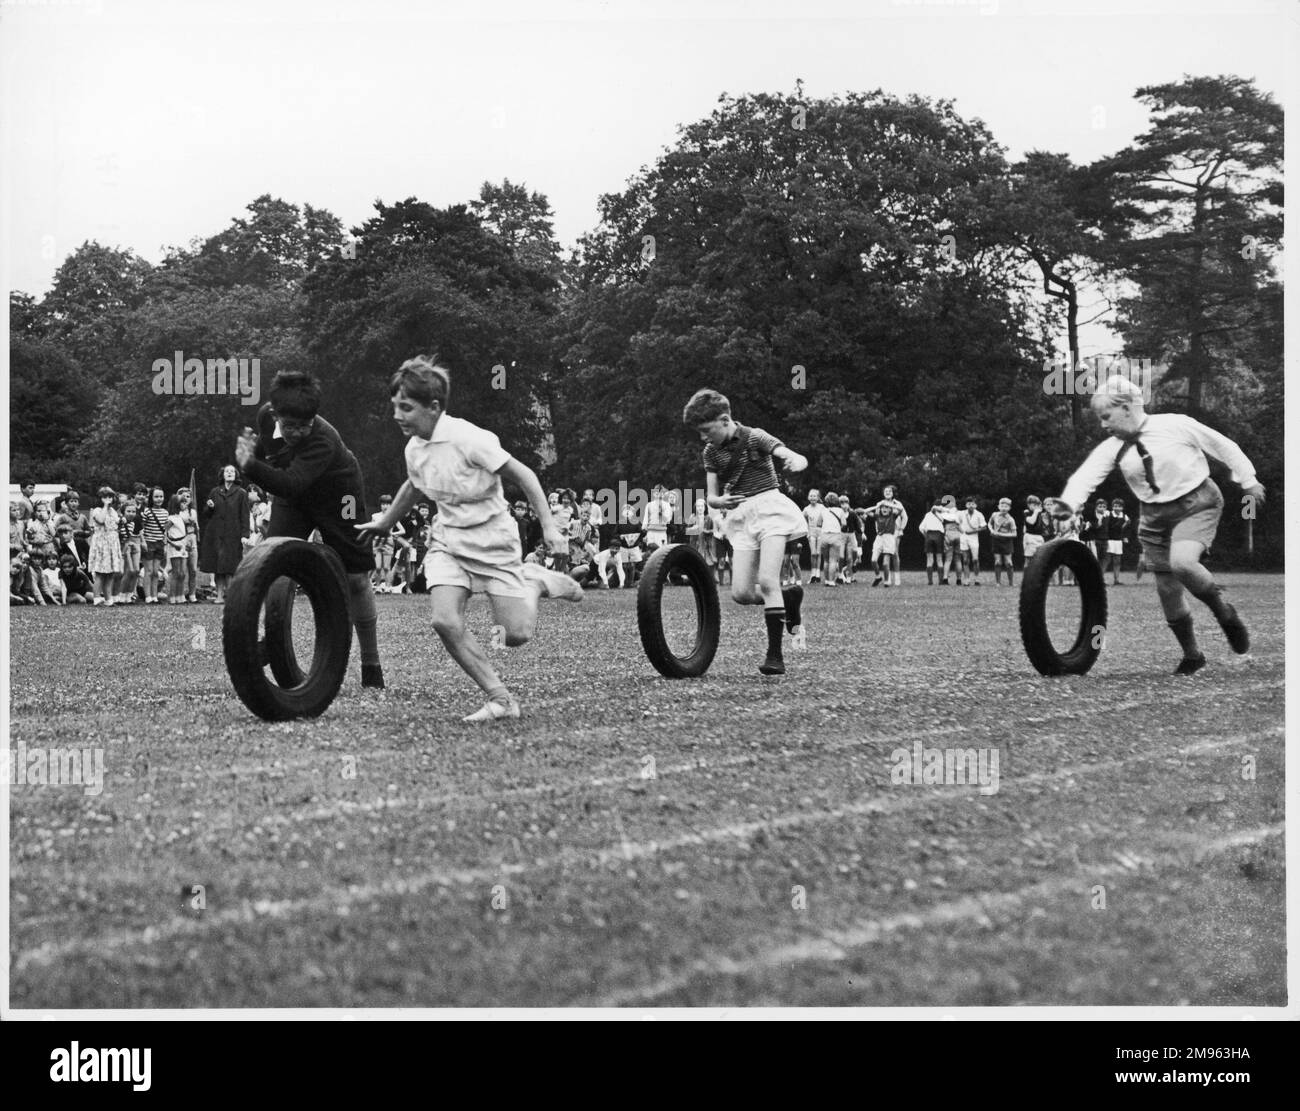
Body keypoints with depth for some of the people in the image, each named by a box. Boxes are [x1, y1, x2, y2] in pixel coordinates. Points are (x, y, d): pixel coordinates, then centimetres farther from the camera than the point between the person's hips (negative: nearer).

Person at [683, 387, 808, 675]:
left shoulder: (754, 437, -7)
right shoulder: (711, 452, 9)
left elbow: (794, 456, -21)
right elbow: (711, 498, 9)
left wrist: (796, 460, -46)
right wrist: (722, 501, -16)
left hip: (768, 508, -6)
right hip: (739, 517, 6)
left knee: (767, 581, -19)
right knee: (741, 593, -5)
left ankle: (775, 654, -14)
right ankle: (789, 598, 23)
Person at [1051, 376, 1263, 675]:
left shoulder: (1176, 426, -13)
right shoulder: (1112, 448, -3)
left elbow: (1222, 446, -2)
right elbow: (1087, 474, -18)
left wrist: (1248, 481, 5)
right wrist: (1067, 501, -38)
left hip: (1197, 506, -5)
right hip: (1155, 516, 5)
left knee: (1181, 562, -31)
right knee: (1167, 587, 6)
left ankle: (1224, 613, -4)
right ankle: (1191, 655, 26)